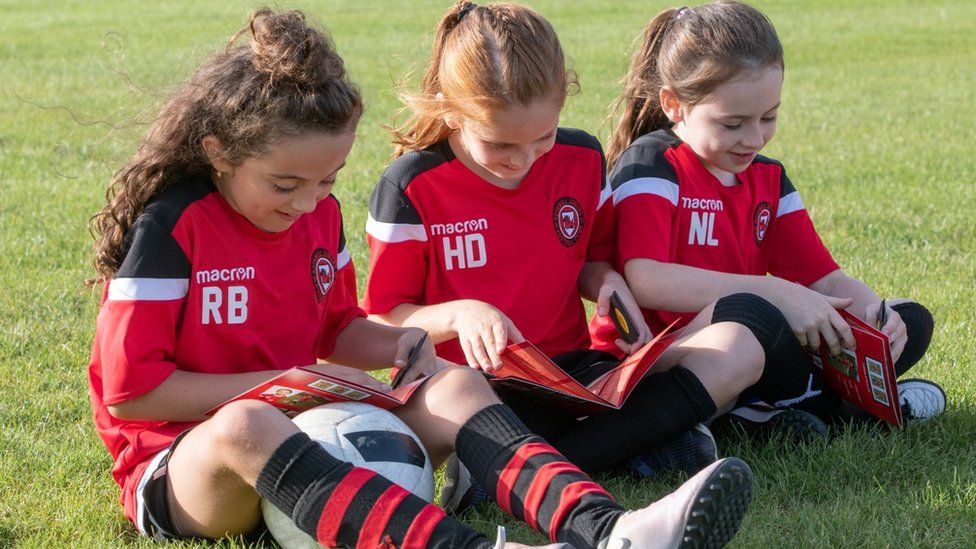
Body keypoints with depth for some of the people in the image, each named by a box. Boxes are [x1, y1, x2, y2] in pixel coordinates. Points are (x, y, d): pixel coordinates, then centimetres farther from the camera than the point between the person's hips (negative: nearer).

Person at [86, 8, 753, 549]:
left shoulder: (319, 213, 7)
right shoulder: (169, 227, -14)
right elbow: (130, 388, -16)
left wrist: (393, 346, -3)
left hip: (299, 435, 7)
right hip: (179, 470, -7)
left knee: (452, 384, -14)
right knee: (246, 427, -41)